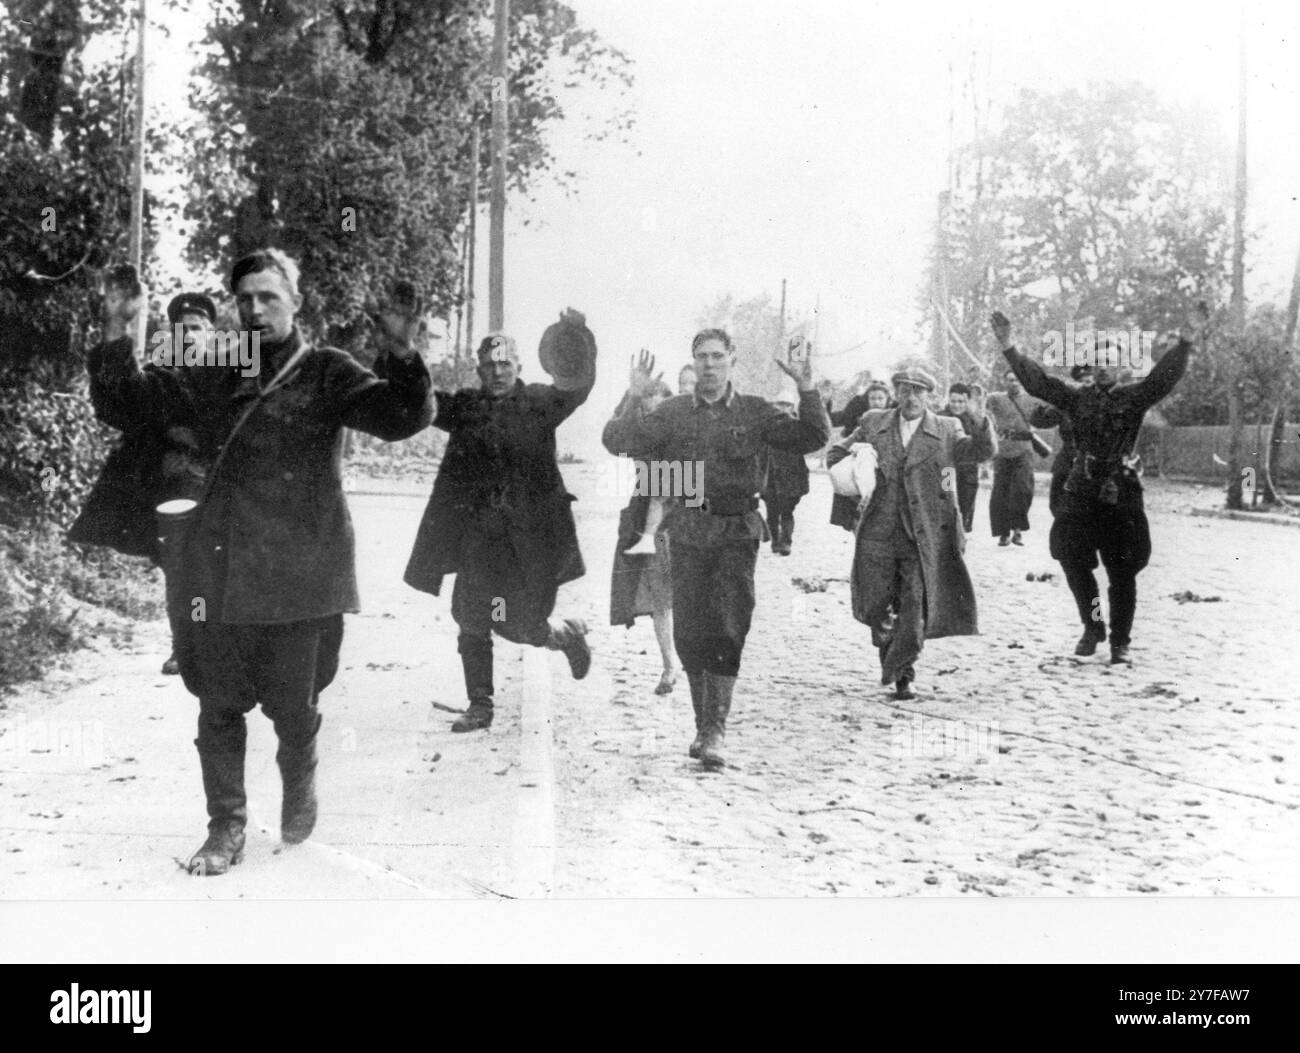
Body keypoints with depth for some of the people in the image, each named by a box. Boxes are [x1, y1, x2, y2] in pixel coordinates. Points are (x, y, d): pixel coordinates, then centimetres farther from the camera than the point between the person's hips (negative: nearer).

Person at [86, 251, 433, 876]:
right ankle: (226, 828, 23)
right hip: (219, 569, 3)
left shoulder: (327, 373, 1)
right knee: (218, 703, 7)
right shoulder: (210, 377, 12)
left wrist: (398, 354, -28)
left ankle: (299, 801, 35)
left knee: (293, 705, 6)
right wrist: (116, 335, -1)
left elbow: (402, 418, -11)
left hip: (299, 574, -3)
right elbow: (132, 401, 13)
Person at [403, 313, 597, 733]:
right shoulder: (464, 405, 9)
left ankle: (568, 633, 34)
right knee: (471, 619, 0)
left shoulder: (540, 402, 2)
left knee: (522, 626, 1)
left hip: (530, 536, -3)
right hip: (478, 534, 3)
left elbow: (577, 385, -13)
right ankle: (480, 706, 14)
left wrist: (578, 337, -30)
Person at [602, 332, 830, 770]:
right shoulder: (673, 412, 7)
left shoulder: (754, 411, 7)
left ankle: (716, 730, -7)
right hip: (687, 532, 2)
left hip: (736, 532, -2)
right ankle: (704, 723, 21)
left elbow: (813, 438, 2)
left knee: (727, 631, -10)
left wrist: (808, 391, -11)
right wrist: (635, 399, -12)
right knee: (688, 634, 5)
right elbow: (616, 442, 1)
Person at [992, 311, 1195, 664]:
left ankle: (1120, 643, 15)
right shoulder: (1077, 398, 8)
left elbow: (1164, 377, -12)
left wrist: (1184, 343, -29)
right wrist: (1009, 347, -11)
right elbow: (1037, 380, 0)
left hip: (1122, 497, -2)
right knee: (1074, 562, 0)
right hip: (1080, 495, 2)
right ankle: (1092, 626, 20)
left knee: (1123, 573, 3)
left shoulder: (1134, 398, 3)